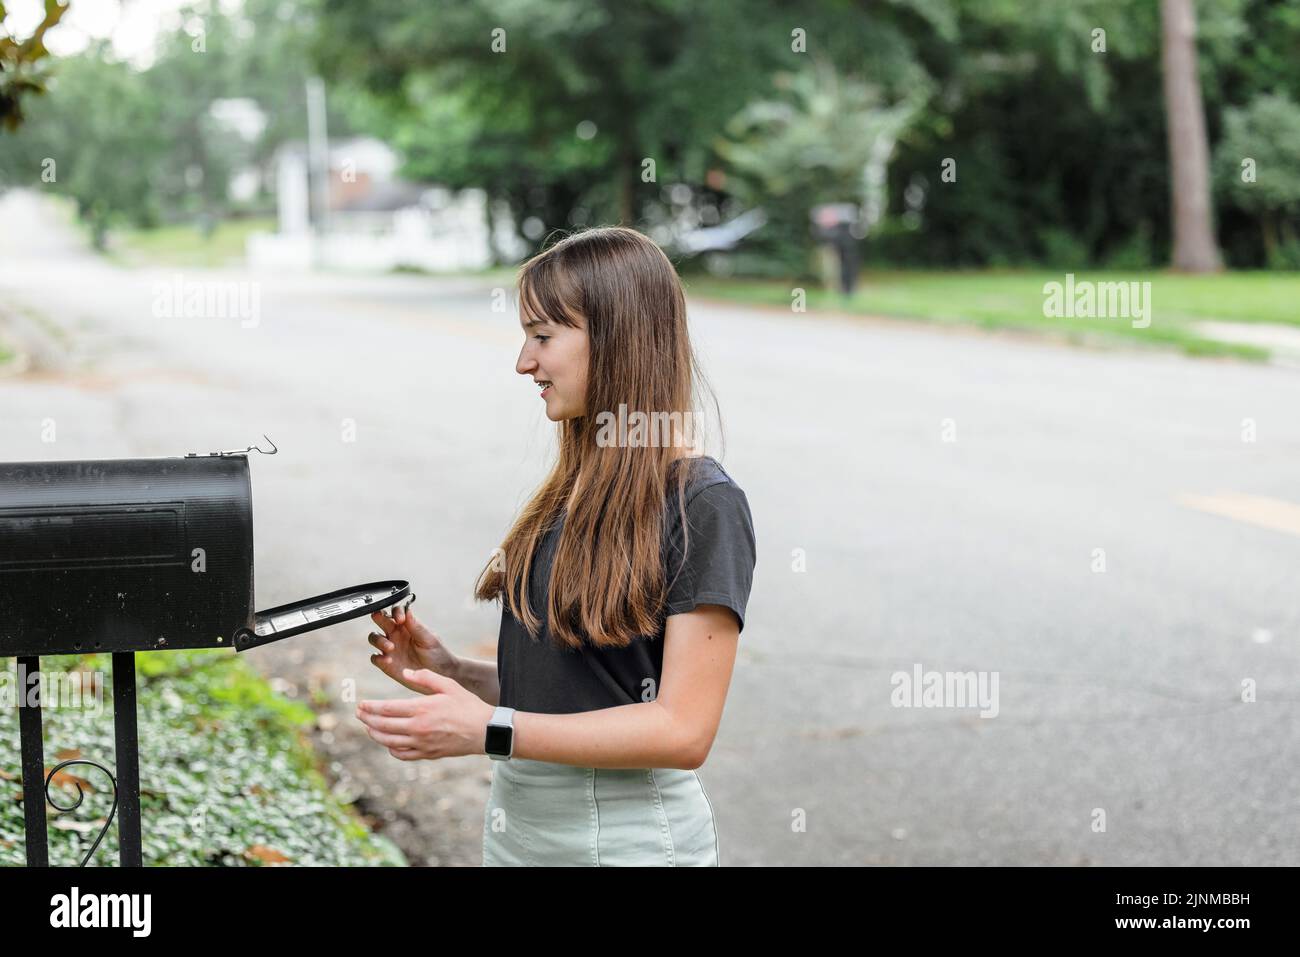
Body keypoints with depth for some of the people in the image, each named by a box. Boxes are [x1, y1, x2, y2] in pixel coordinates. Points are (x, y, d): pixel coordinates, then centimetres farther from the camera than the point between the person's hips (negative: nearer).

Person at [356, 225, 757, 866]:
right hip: (517, 825, 7)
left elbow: (683, 729, -19)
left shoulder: (702, 506, -14)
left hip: (625, 836, -7)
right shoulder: (576, 492, 8)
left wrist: (490, 730, -23)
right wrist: (449, 671, -3)